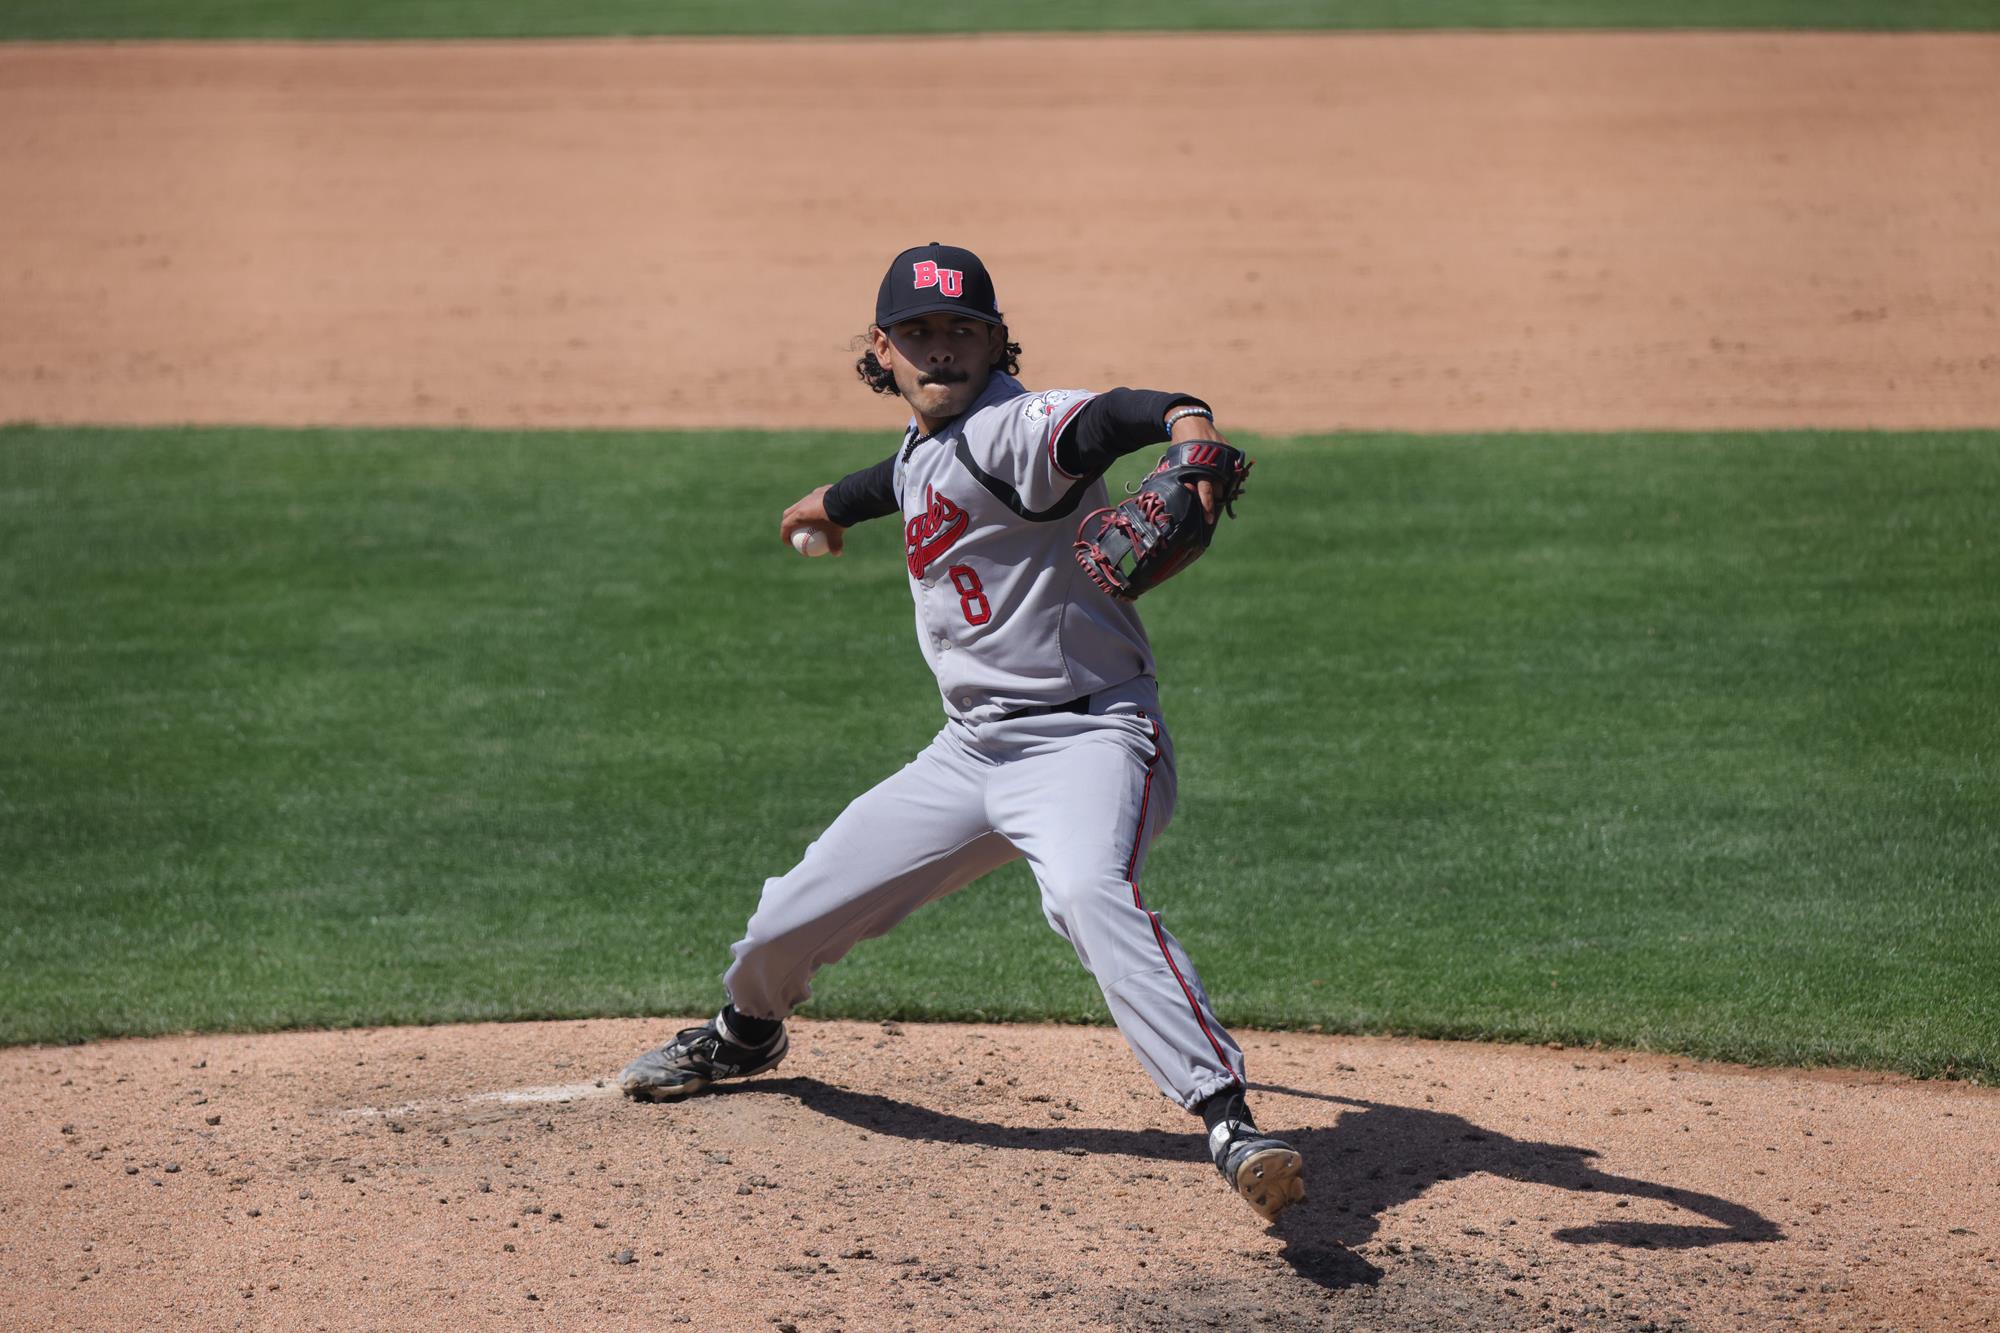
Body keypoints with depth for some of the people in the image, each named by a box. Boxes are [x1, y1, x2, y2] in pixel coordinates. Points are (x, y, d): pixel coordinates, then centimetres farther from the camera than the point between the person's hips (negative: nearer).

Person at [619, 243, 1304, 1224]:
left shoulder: (1011, 431, -16)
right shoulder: (922, 452, 10)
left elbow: (1104, 418, -38)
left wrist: (1188, 423, -61)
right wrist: (835, 501, 58)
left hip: (1086, 739, -8)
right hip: (970, 751, 8)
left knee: (1090, 893, -39)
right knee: (792, 918, 14)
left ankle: (1226, 1118, -44)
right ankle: (747, 1033, 48)